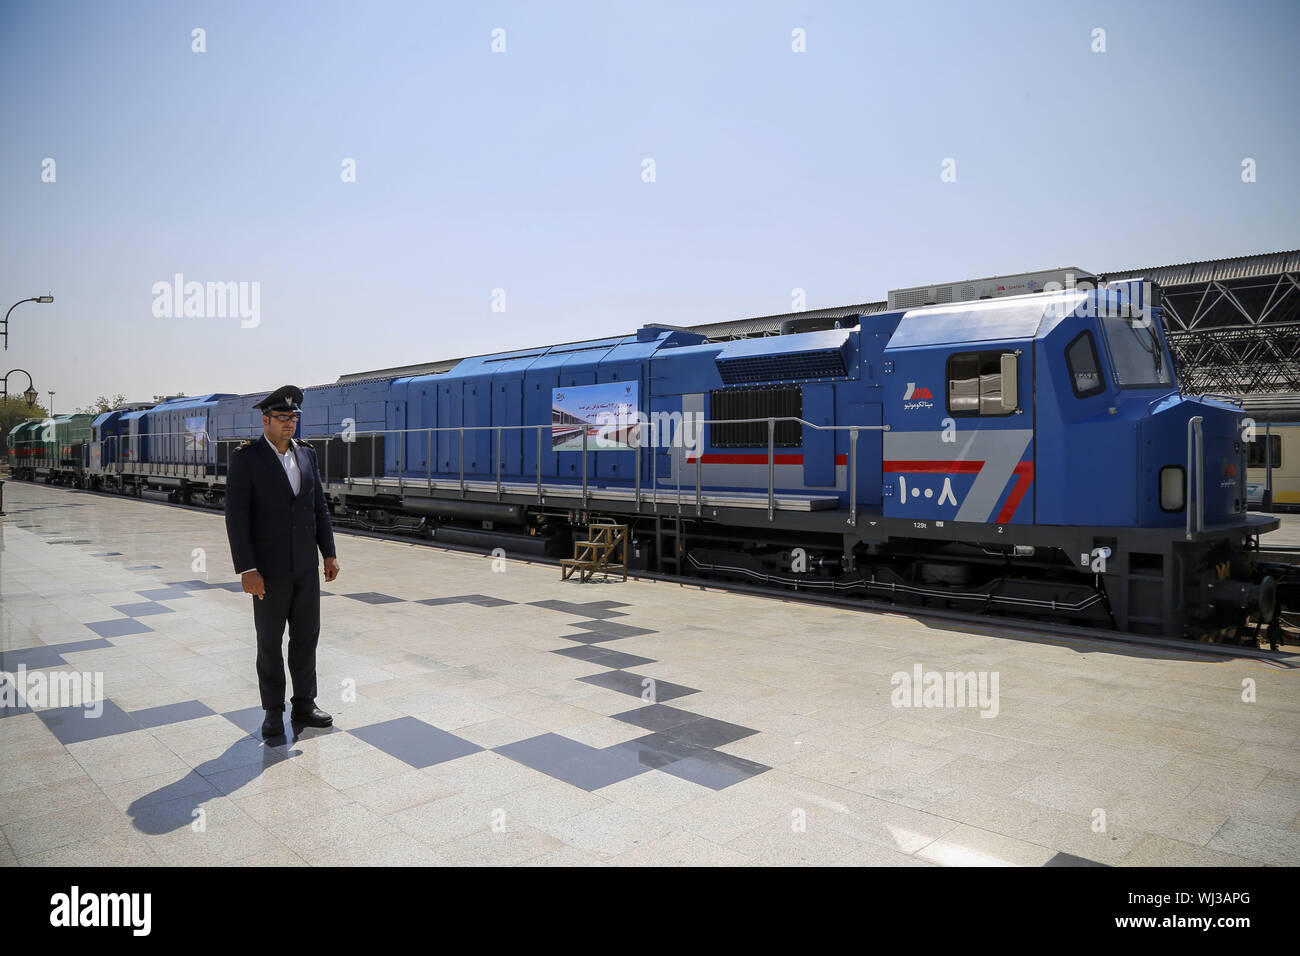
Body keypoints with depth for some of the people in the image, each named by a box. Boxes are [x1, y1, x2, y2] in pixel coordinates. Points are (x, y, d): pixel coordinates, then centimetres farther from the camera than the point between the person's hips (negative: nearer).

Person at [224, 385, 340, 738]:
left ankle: (303, 704, 23)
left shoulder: (306, 453, 5)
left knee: (306, 636, 10)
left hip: (306, 565, 5)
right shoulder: (245, 458, -11)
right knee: (269, 642, 6)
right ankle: (274, 711, 20)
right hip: (269, 568, -5)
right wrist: (246, 570, -18)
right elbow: (236, 516, -14)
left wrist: (329, 553, 5)